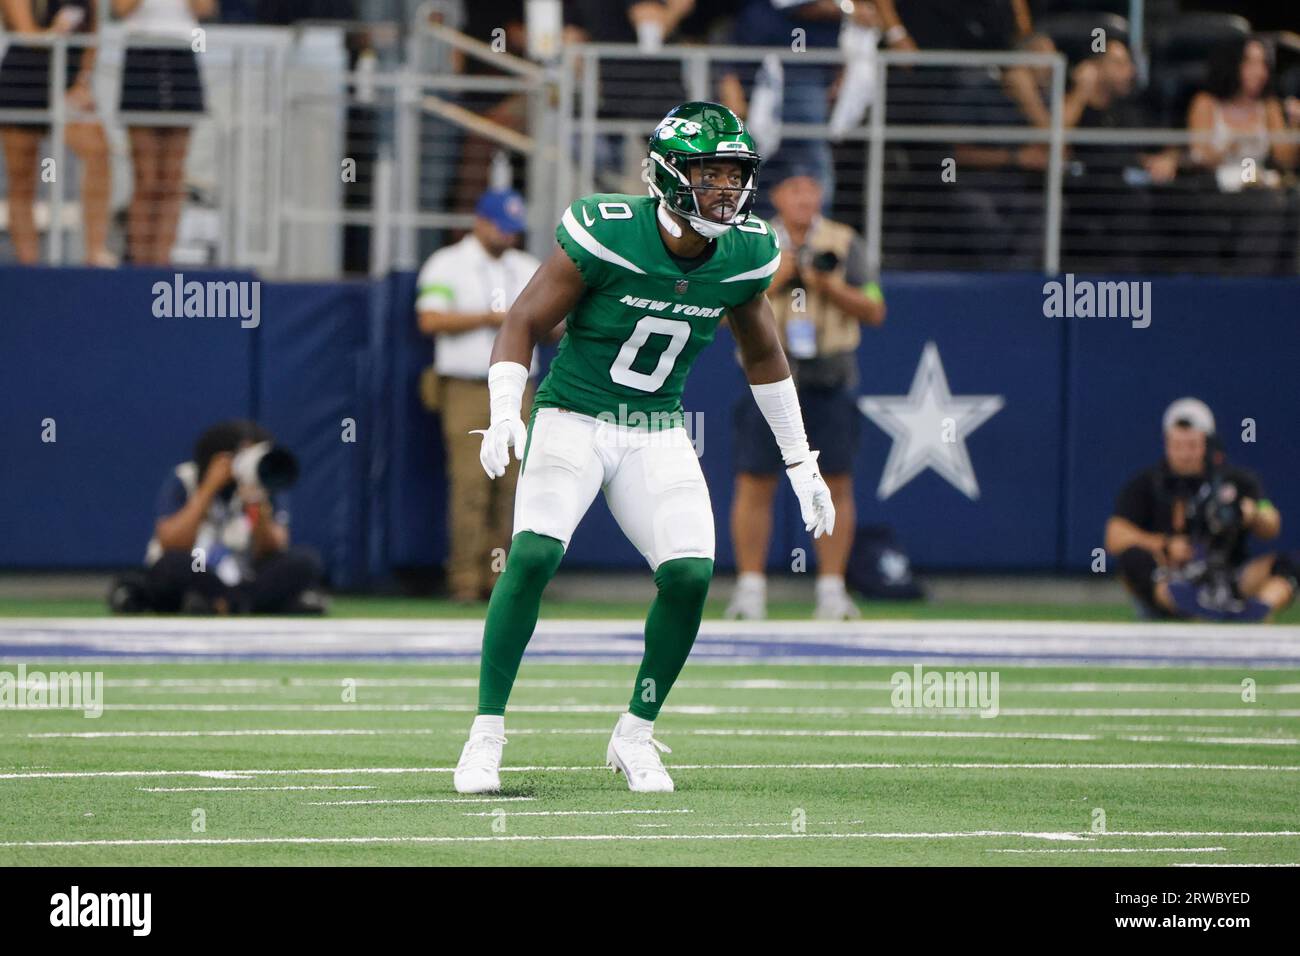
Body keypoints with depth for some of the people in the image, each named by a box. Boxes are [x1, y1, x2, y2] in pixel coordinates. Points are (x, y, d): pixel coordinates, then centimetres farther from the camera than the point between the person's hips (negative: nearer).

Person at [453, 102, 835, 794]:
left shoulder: (745, 256, -3)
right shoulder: (607, 235, -18)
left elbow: (763, 355, 15)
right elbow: (523, 323, -11)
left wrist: (801, 465, 18)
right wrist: (505, 415, -25)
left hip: (657, 434, 4)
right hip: (572, 418, -4)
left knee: (690, 575, -15)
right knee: (533, 554, -26)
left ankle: (635, 736, 6)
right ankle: (486, 734, -15)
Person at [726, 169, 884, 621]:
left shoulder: (845, 244, 7)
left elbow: (874, 311, 3)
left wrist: (833, 289, -13)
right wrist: (774, 279, -14)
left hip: (828, 381, 1)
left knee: (835, 484, -1)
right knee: (755, 483, -3)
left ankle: (831, 588, 6)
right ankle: (750, 588, 3)